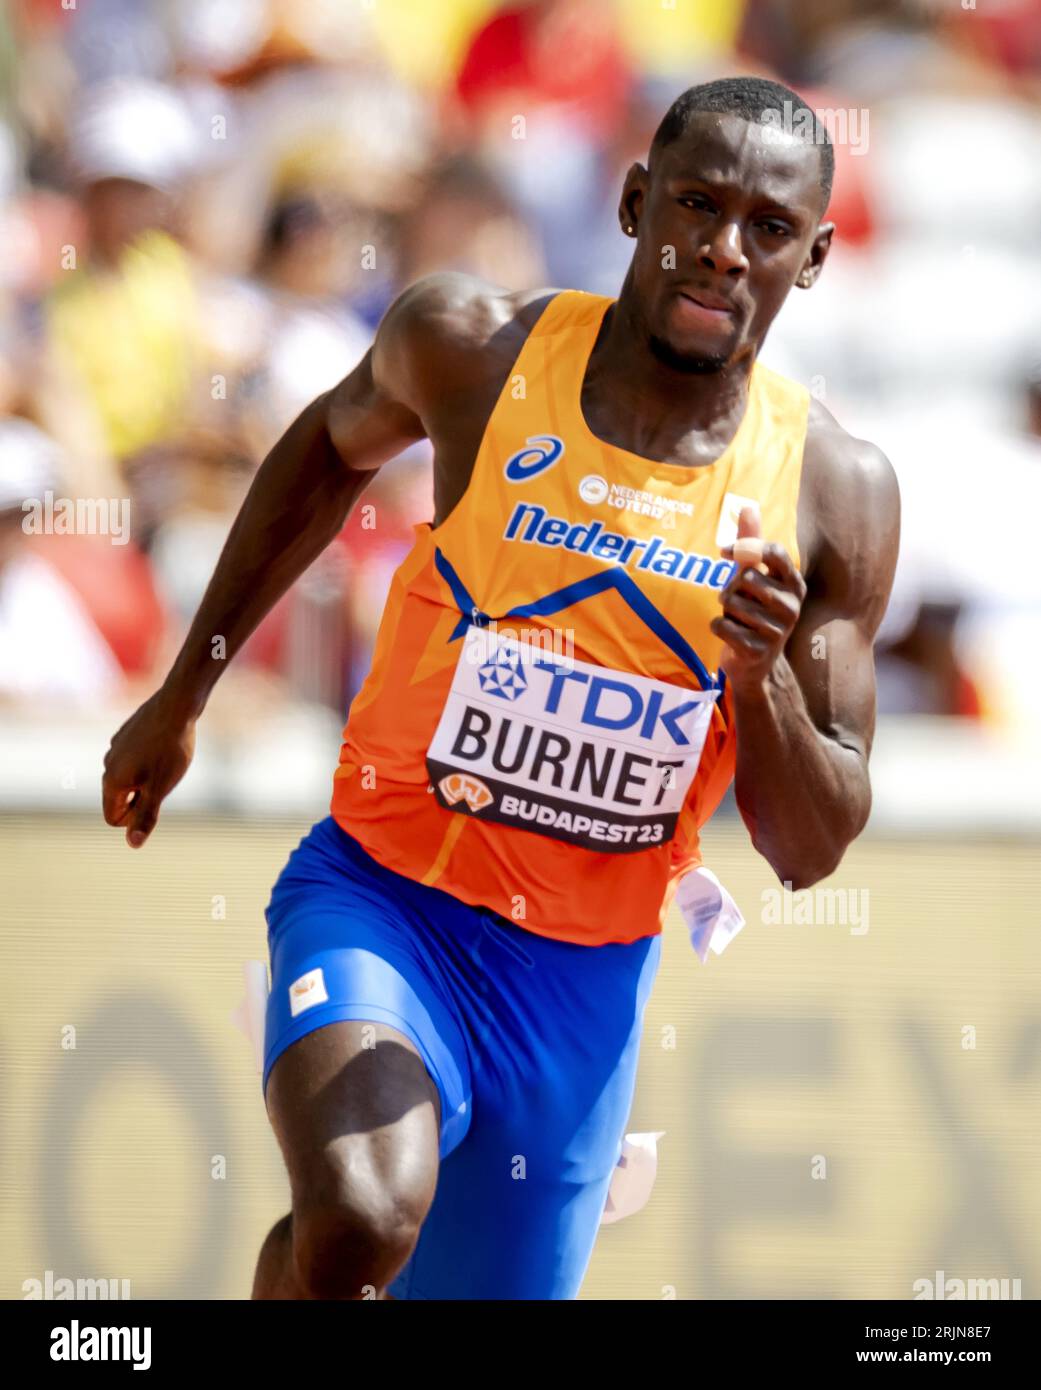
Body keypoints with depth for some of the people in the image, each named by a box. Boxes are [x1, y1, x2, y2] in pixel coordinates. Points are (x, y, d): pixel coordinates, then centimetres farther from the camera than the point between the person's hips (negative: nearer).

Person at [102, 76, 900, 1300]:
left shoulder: (832, 490, -4)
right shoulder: (473, 349, -8)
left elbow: (810, 852, -1)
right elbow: (334, 443, 17)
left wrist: (765, 679, -21)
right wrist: (185, 691, 20)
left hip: (586, 979, 3)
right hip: (385, 896, -3)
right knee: (361, 1224, -33)